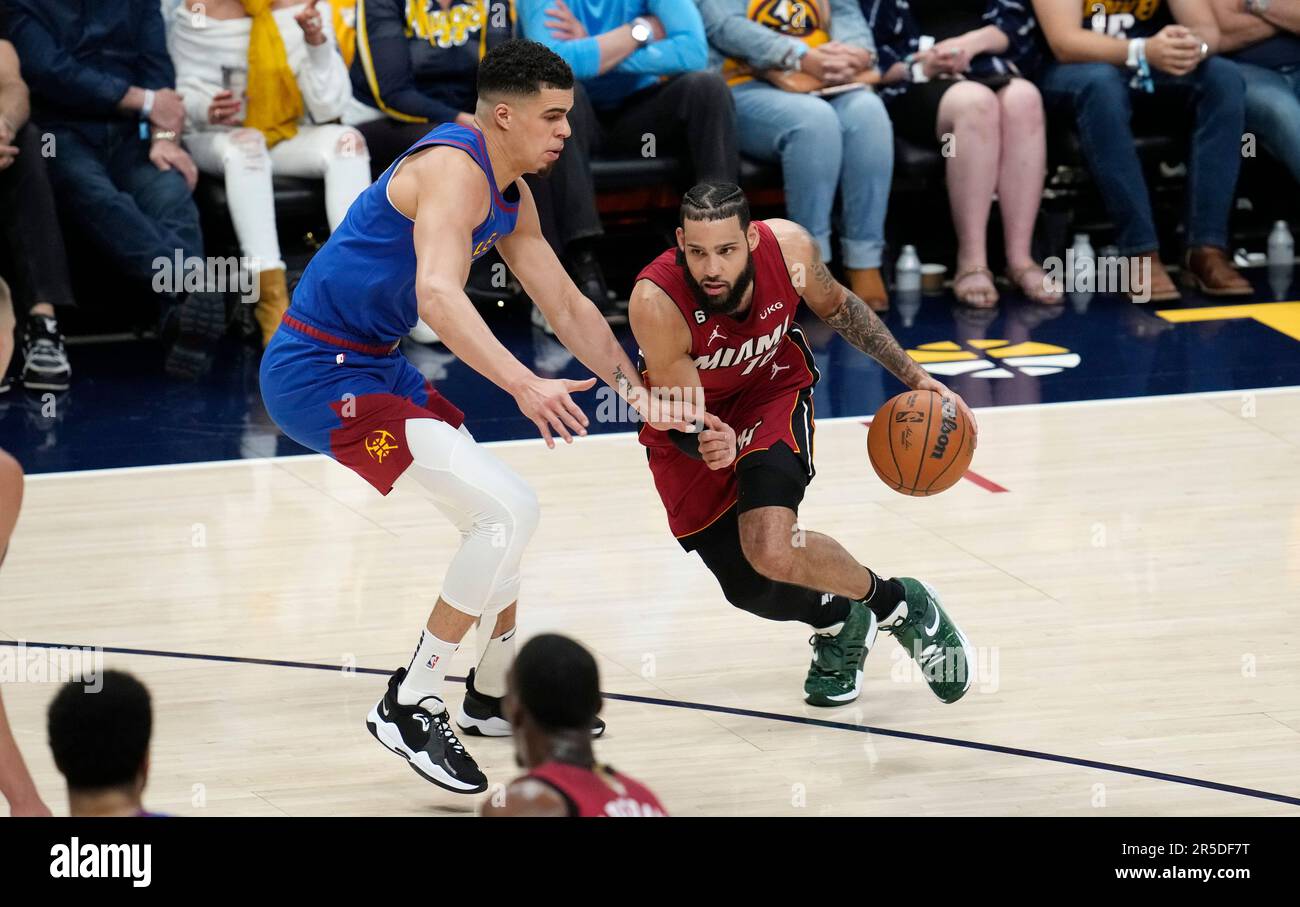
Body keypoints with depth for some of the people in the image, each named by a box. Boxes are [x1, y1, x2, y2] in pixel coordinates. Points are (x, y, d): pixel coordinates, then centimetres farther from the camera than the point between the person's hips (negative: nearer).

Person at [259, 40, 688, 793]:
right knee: (509, 509, -18)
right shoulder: (453, 169, -20)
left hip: (376, 365, 11)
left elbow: (568, 308, 20)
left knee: (499, 514, 23)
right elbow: (437, 293, -37)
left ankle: (496, 695, 39)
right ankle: (411, 705, -12)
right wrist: (522, 384, -47)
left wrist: (638, 391, 15)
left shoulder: (512, 198, 11)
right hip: (319, 371, -11)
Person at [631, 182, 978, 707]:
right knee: (749, 589, 2)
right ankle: (839, 622, 36)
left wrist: (913, 376, -2)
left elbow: (836, 306, -2)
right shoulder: (656, 304, -35)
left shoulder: (788, 247, -27)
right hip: (691, 426, 0)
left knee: (772, 549, -27)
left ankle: (896, 603, -1)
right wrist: (709, 445, -47)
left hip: (772, 393, 0)